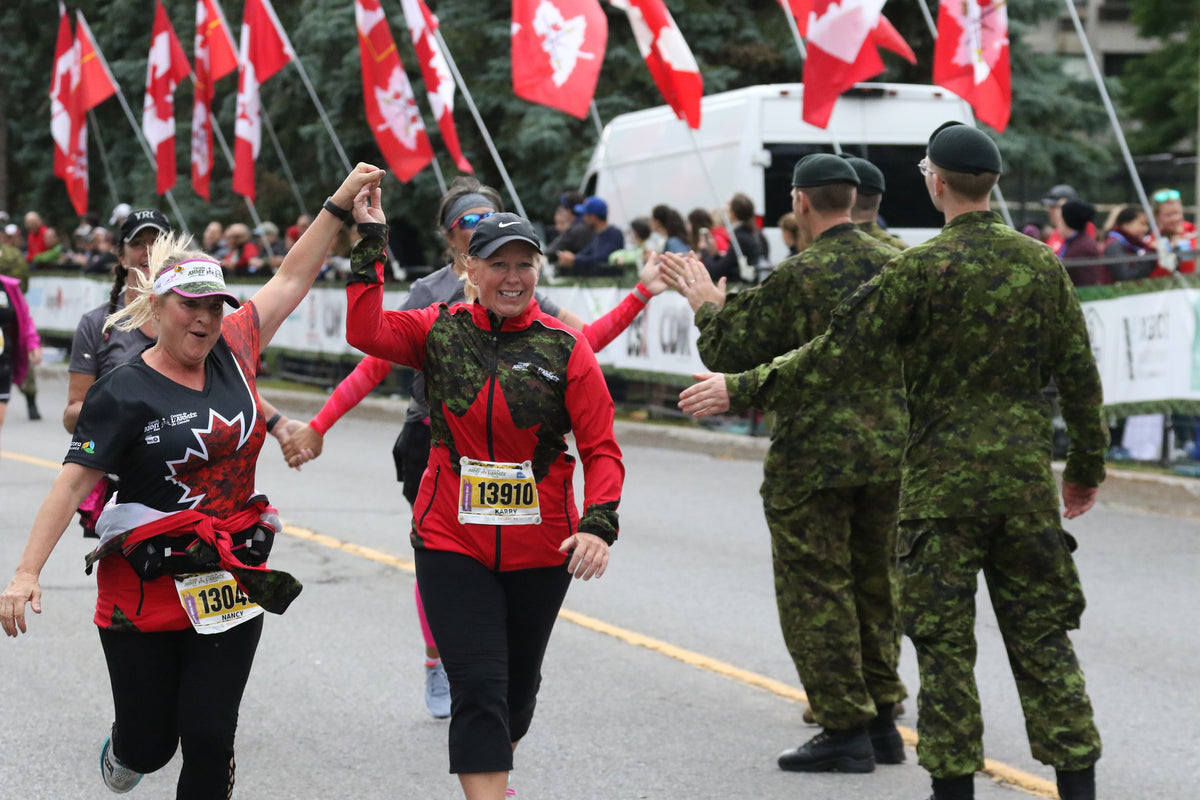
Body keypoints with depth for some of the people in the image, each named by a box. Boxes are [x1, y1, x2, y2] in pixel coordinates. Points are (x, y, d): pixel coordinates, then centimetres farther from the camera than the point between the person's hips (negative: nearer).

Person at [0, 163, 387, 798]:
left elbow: (292, 280, 11)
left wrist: (340, 204, 9)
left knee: (210, 741, -1)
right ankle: (124, 749, 44)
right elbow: (73, 482, -14)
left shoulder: (231, 353, 3)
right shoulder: (124, 393, -11)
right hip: (144, 593, -3)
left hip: (231, 588, 4)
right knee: (150, 745, 7)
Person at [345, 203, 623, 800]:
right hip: (452, 544, -2)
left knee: (518, 685, 19)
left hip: (540, 549, 2)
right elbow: (364, 330, -17)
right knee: (478, 689, -11)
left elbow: (601, 448, -6)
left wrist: (597, 524, -20)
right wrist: (370, 242, -16)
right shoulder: (440, 332, -1)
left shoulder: (565, 348, -4)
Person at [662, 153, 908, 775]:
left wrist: (707, 306, 10)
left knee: (815, 590, 2)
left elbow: (727, 354, -8)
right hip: (890, 449, 6)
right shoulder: (897, 267, 3)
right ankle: (881, 720, 21)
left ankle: (845, 729, 1)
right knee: (875, 585, 16)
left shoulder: (797, 276, -14)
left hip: (813, 456, -6)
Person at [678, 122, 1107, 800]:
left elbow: (835, 358, -11)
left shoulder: (921, 268, -10)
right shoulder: (1042, 264, 3)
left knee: (945, 642, 4)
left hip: (943, 483, -4)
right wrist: (1088, 465, 21)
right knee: (1042, 636, 10)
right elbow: (1080, 375, 8)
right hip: (1028, 481, 4)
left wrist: (741, 391, -3)